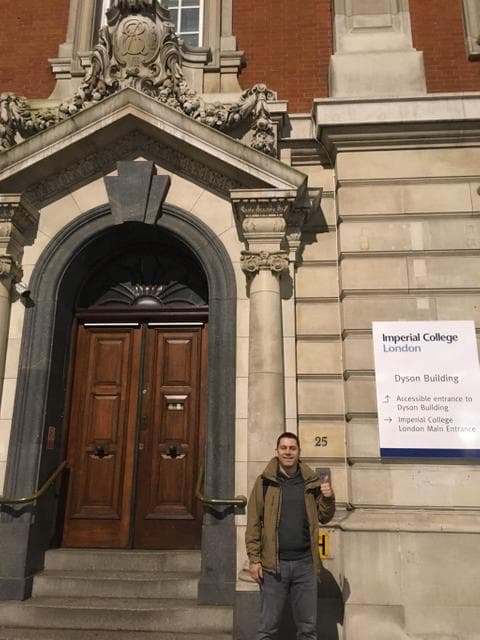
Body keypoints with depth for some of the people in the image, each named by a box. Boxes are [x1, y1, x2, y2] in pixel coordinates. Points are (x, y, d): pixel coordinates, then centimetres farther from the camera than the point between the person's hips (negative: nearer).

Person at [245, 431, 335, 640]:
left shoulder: (311, 481, 6)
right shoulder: (265, 481, -3)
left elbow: (324, 517, 13)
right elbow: (253, 522, -4)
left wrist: (328, 498, -6)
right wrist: (254, 559, -8)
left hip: (305, 562, 3)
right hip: (274, 563, -2)